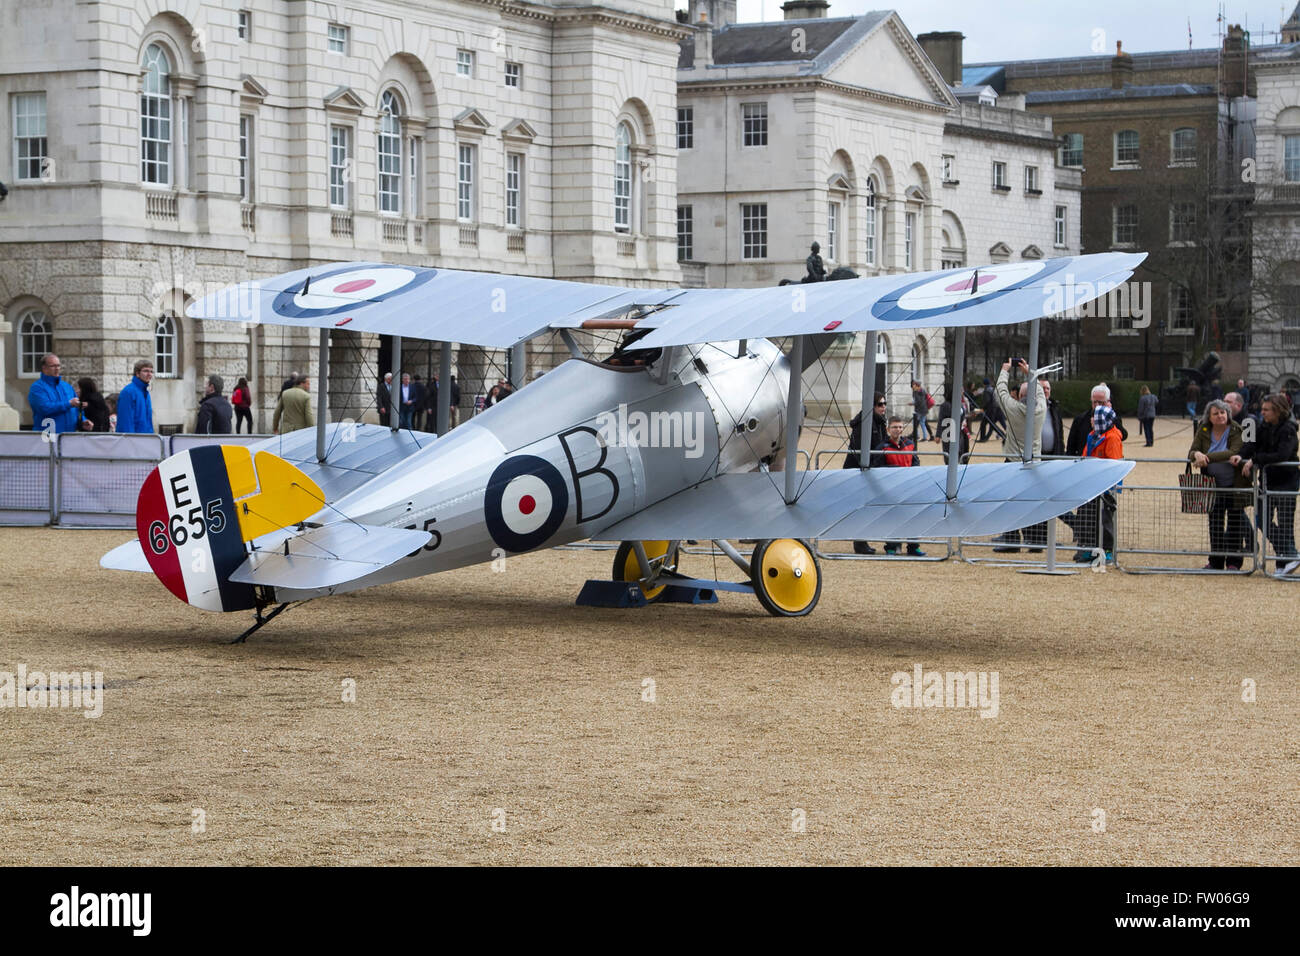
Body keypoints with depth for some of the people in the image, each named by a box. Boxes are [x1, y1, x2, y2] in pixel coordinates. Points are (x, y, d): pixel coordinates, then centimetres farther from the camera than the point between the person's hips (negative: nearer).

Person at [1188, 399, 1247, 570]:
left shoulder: (1236, 431, -11)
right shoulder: (1204, 431, 1)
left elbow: (1233, 452, -26)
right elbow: (1191, 453, -3)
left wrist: (1208, 457, -34)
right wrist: (1197, 454, -28)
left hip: (1235, 484, -4)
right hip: (1214, 484, 4)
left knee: (1235, 522, 2)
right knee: (1215, 523, 8)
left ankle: (1234, 562, 10)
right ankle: (1215, 561, 16)